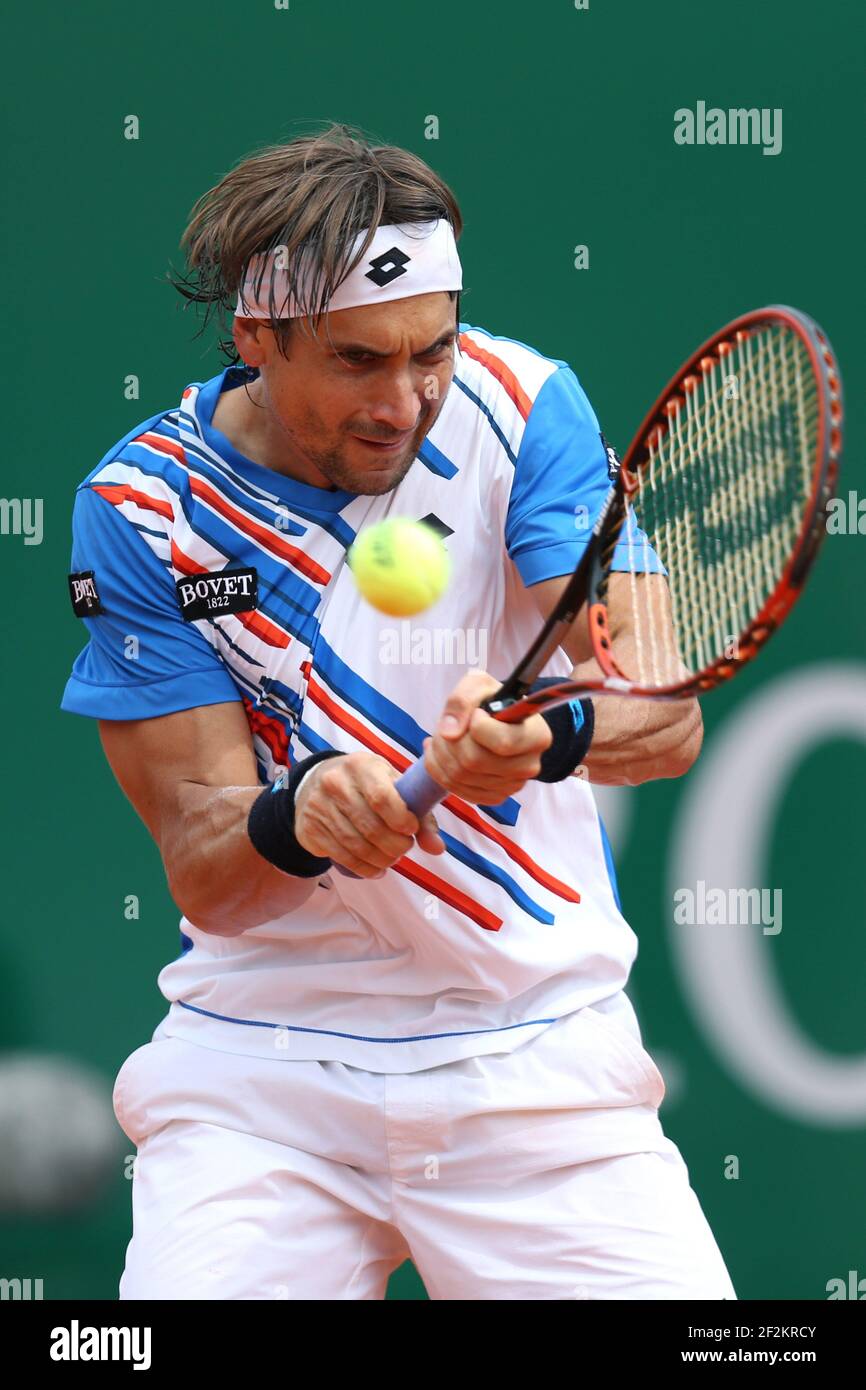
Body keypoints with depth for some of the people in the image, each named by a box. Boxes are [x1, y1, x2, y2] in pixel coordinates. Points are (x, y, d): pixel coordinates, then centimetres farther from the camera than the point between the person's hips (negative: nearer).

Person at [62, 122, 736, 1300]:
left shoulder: (516, 409, -6)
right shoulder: (140, 508, -5)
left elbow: (668, 716, -17)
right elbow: (201, 875, -9)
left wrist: (546, 733, -39)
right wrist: (295, 820, -32)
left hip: (537, 1051, 0)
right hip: (261, 1058, 0)